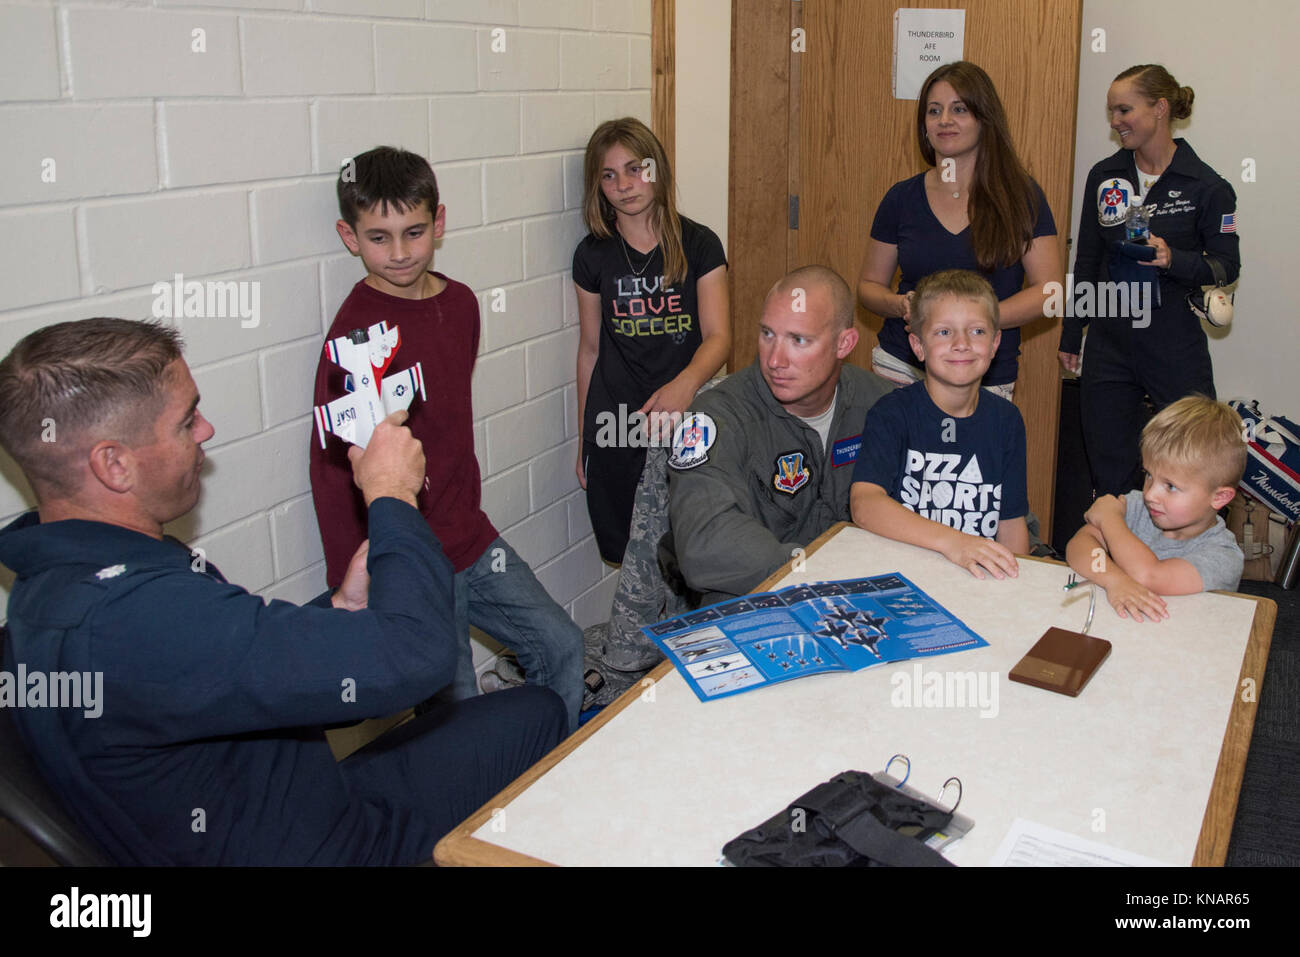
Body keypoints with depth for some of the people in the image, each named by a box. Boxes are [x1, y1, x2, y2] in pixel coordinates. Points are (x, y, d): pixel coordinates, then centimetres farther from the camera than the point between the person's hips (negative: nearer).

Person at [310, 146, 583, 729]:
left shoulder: (459, 303, 4)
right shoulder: (358, 331, -18)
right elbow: (334, 468, -16)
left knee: (561, 646, 15)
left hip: (470, 538, 7)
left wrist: (466, 515, 18)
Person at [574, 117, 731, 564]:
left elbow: (718, 336, -8)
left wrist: (685, 384, -29)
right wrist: (584, 437, 11)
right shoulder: (593, 255, 4)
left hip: (686, 420, -1)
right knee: (629, 558, 5)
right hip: (616, 425, 1)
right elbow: (591, 349, 9)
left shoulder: (699, 245, 0)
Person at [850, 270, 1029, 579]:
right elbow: (864, 505, -22)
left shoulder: (1005, 419, 7)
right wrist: (952, 542, -33)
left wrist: (1014, 583, -9)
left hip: (983, 579, 4)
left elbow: (1011, 521, 9)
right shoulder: (892, 413, -7)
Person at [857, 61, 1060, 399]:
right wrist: (901, 306, -11)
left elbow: (1048, 289, -6)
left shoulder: (1020, 196, -1)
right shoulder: (901, 198, 5)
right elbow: (869, 284, 11)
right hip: (901, 368, 2)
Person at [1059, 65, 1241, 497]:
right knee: (1109, 473, 10)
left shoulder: (1205, 186, -5)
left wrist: (1173, 259, -21)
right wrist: (1071, 335, 15)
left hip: (1176, 348, -3)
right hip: (1108, 344, 4)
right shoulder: (1103, 176, 7)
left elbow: (1228, 264, -1)